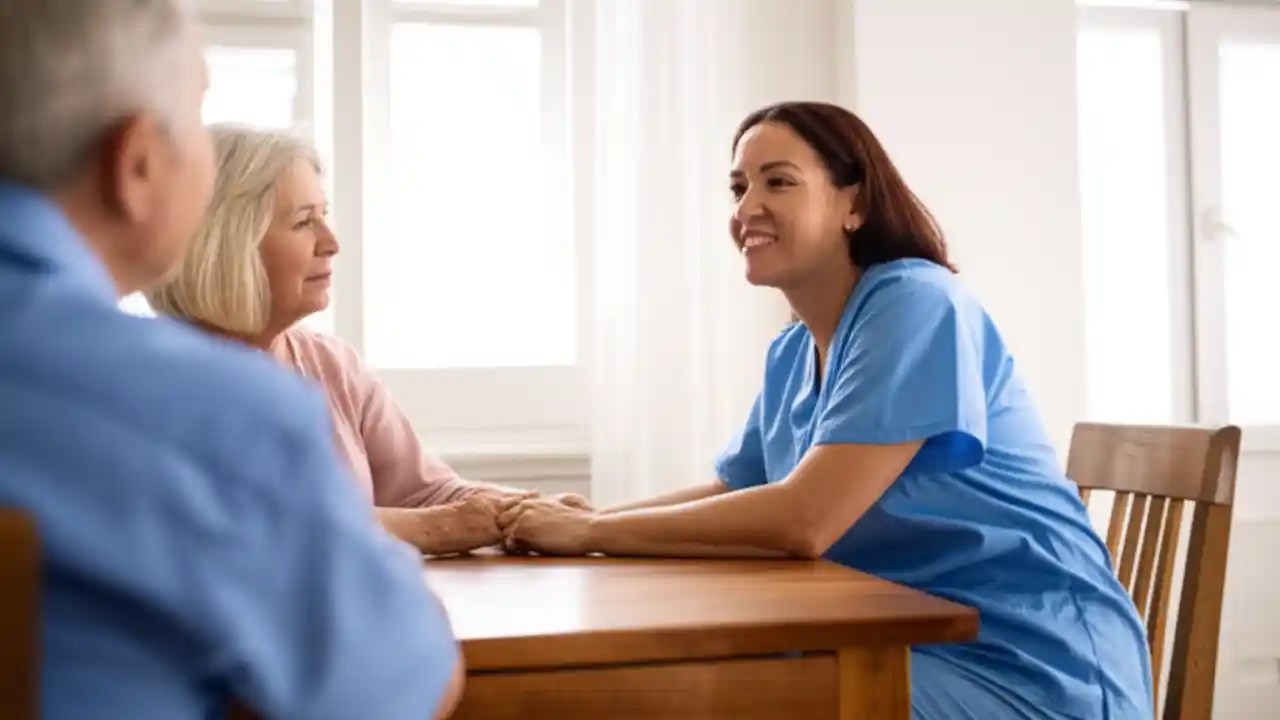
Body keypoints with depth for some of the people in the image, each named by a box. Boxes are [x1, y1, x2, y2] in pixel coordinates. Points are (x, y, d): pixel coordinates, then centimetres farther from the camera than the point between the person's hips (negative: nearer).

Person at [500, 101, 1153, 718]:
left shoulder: (915, 304, -18)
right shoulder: (791, 356, 10)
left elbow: (803, 521, -24)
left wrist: (592, 532, -16)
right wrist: (574, 517, -1)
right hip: (915, 648, 7)